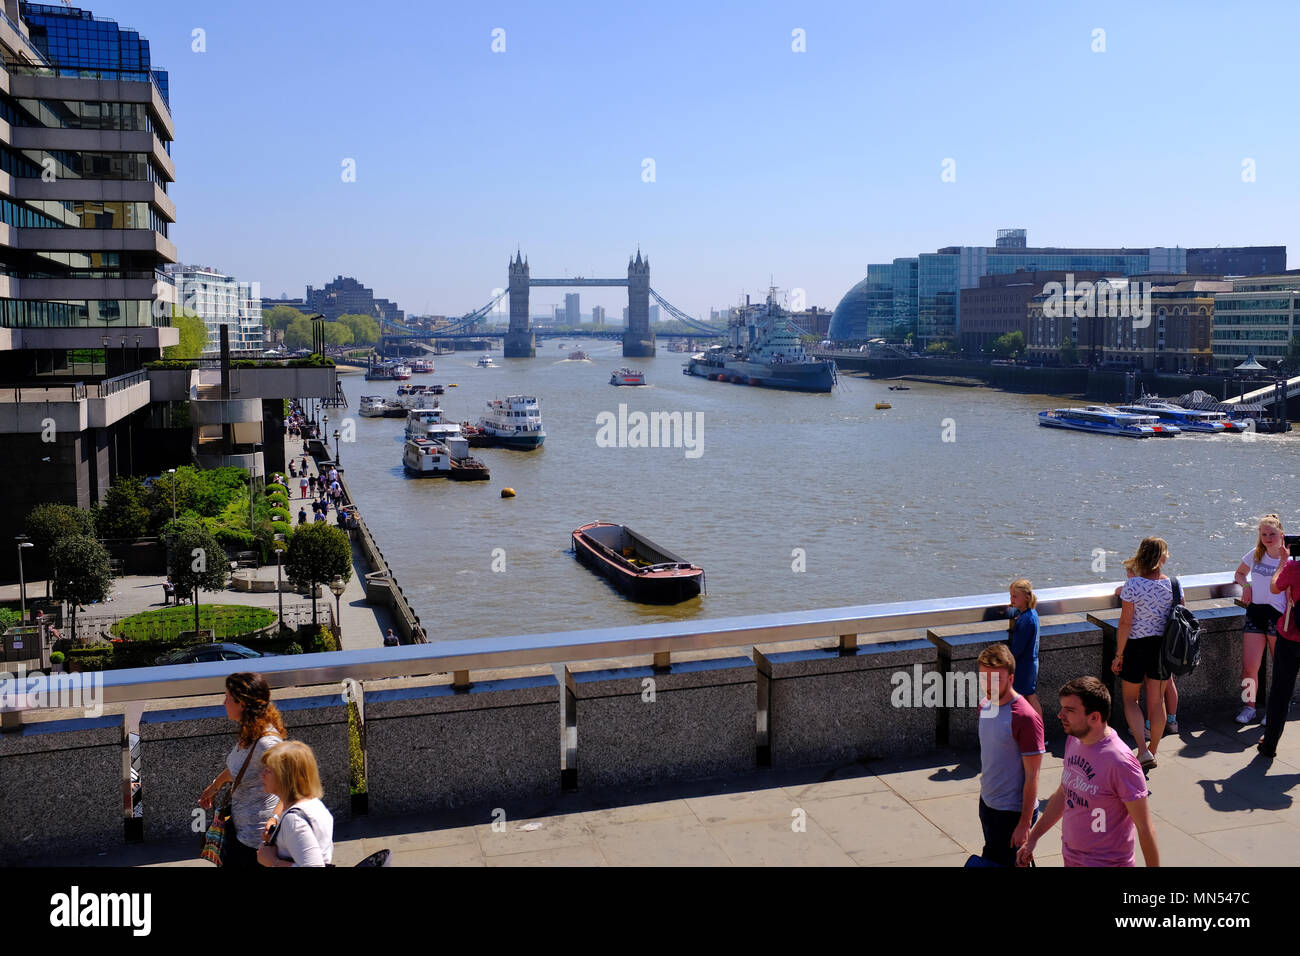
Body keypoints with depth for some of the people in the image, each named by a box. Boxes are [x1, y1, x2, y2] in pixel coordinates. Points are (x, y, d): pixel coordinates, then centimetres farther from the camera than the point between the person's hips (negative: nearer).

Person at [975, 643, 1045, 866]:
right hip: (987, 803, 8)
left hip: (1012, 812, -8)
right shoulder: (985, 706, 4)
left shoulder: (1026, 718, -21)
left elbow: (1032, 775, -18)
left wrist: (1025, 823, -17)